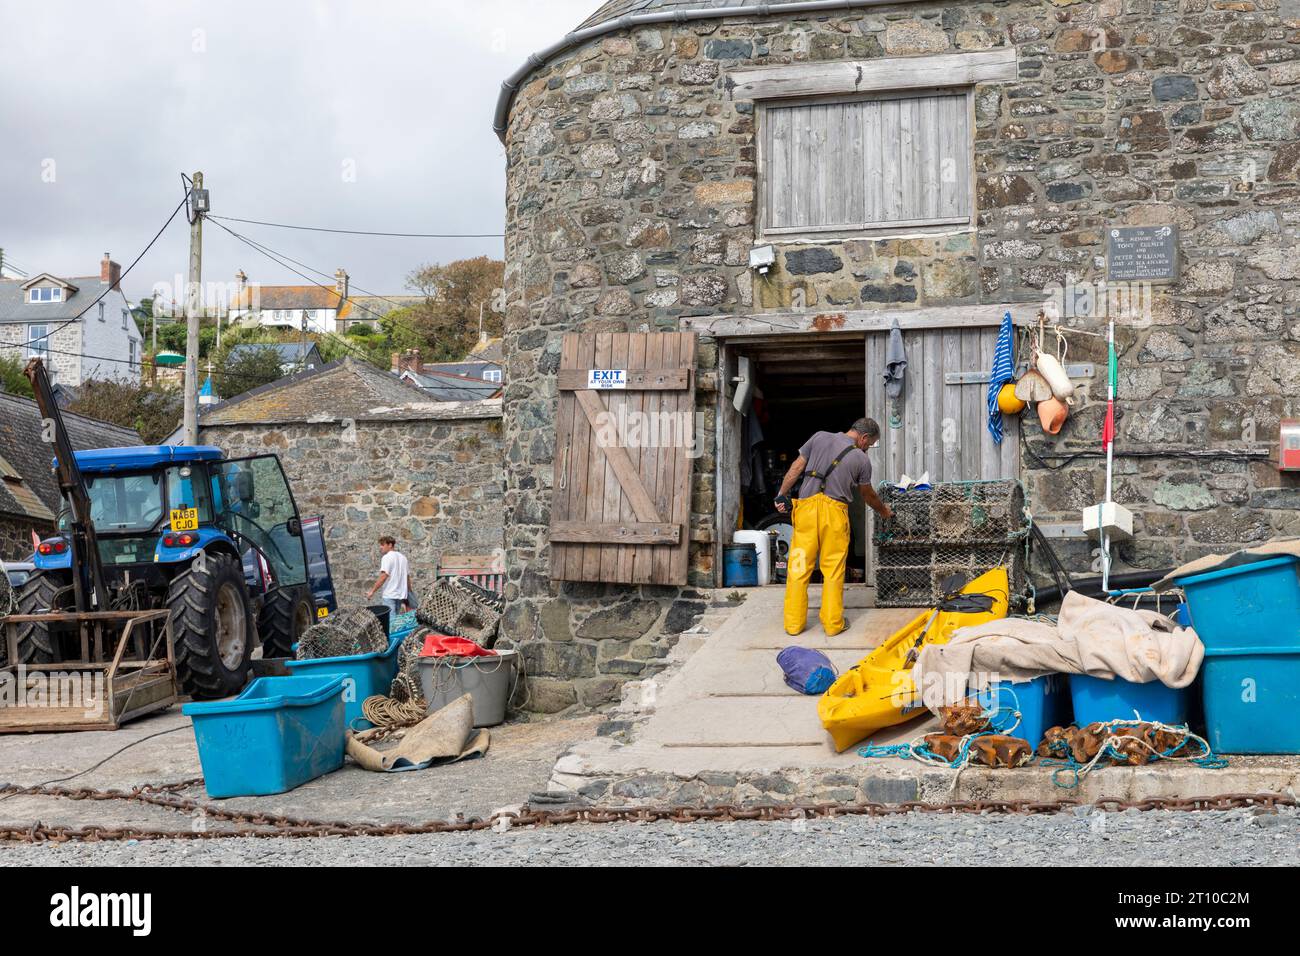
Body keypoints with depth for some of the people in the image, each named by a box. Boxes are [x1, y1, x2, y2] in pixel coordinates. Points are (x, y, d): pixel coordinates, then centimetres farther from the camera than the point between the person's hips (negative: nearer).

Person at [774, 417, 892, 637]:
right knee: (833, 570, 7)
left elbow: (796, 468, 7)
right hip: (834, 511, -2)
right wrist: (884, 512, 38)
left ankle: (793, 623, 8)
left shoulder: (820, 437, 11)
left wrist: (781, 495, 10)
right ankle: (832, 623, 11)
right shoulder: (861, 459, 7)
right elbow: (869, 496, 20)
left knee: (799, 567, 4)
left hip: (806, 506, 2)